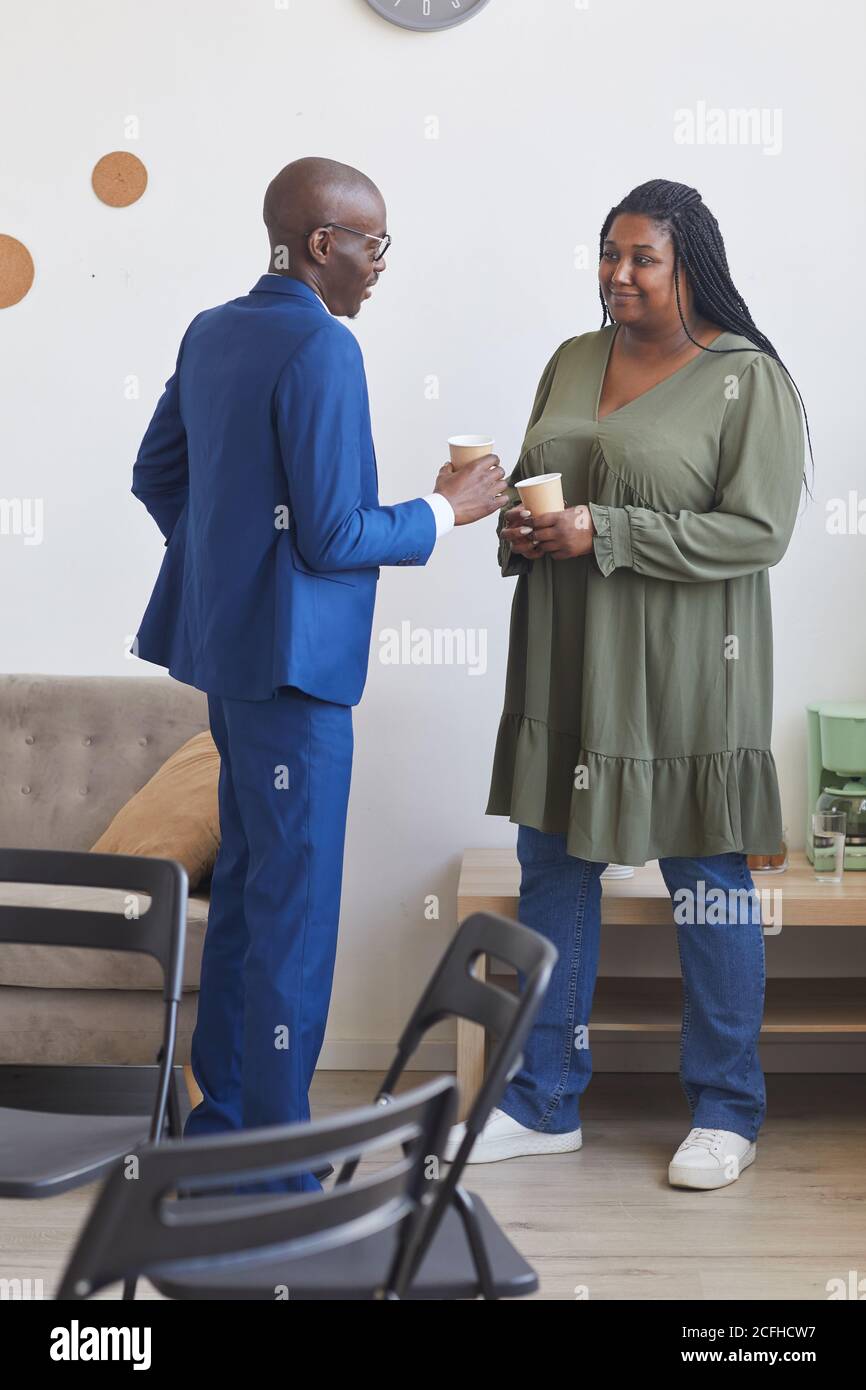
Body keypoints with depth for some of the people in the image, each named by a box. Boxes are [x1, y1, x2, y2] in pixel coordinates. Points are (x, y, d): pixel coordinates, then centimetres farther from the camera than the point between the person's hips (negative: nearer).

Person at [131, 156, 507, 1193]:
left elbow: (156, 474, 18)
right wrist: (447, 510, -5)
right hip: (291, 660, -9)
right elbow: (334, 537, -18)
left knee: (245, 885, 18)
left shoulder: (211, 332, 10)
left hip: (227, 643, 10)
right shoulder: (322, 348, -16)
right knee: (294, 912, -2)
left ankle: (223, 1115, 29)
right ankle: (274, 1171, 8)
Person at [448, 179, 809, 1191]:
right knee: (552, 870, 10)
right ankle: (545, 1104, 23)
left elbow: (756, 532, -14)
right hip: (565, 664, 6)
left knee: (708, 883, 4)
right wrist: (520, 527, -3)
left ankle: (726, 1111, 21)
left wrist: (603, 532, -19)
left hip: (683, 673, -6)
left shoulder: (747, 377, -7)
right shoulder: (572, 362, 12)